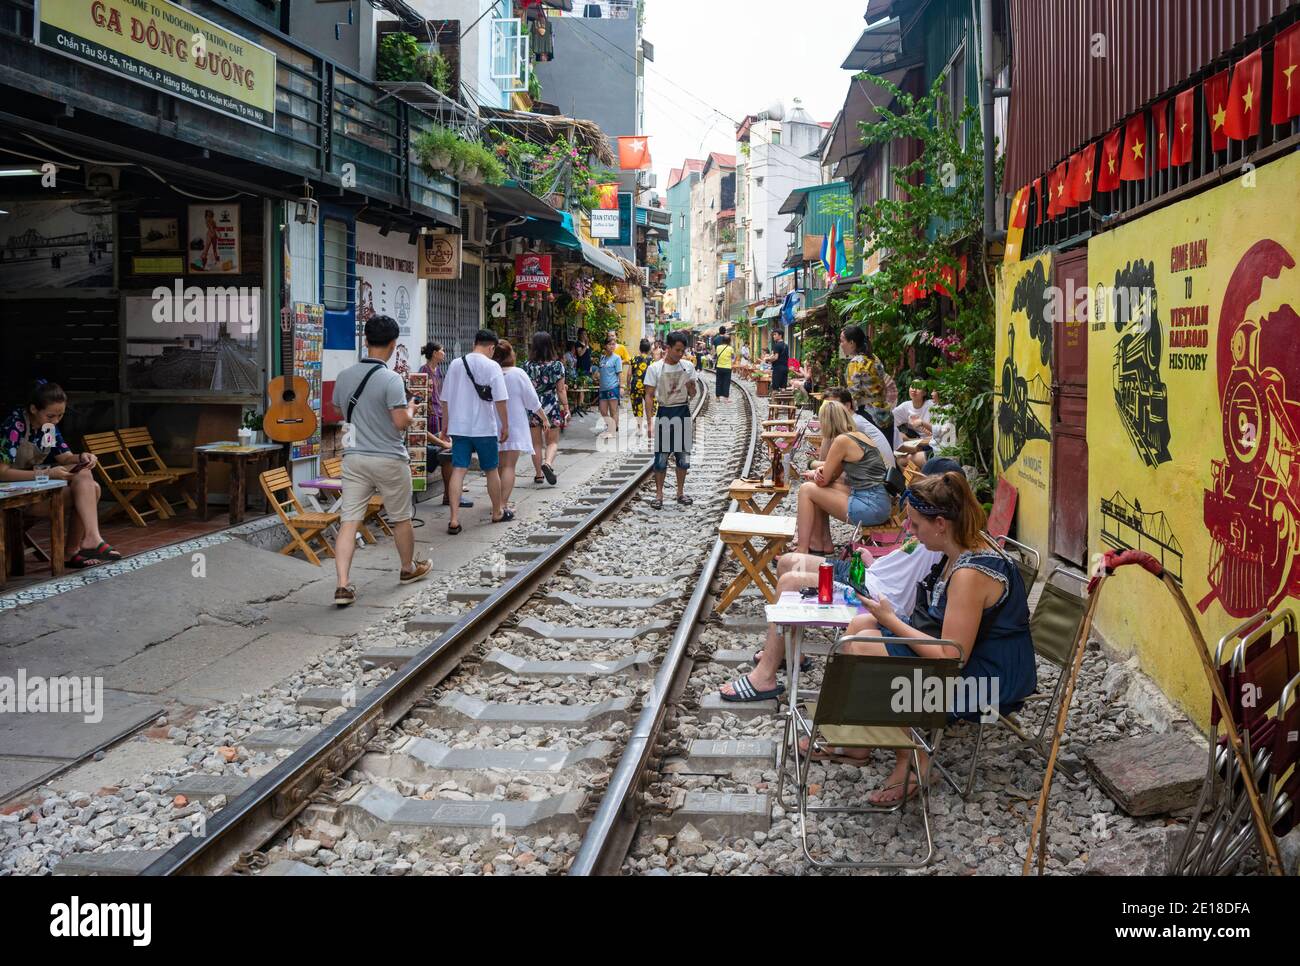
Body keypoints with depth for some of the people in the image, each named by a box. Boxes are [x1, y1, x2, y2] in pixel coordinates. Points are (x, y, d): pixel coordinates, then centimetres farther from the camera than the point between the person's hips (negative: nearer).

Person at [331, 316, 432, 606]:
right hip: (389, 459, -4)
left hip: (354, 457, 4)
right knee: (401, 519, 16)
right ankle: (409, 568, 35)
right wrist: (411, 409, 3)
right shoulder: (391, 379, -16)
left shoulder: (344, 377, 4)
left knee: (349, 521, 0)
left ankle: (342, 585, -10)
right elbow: (400, 422, -17)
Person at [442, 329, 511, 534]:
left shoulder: (455, 365, 7)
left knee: (458, 471, 0)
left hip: (459, 427, 3)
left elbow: (445, 400, 11)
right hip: (485, 428, -3)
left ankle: (454, 519, -8)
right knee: (492, 471, 13)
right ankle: (498, 512, 27)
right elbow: (500, 401, -12)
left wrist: (446, 425, 21)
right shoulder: (492, 366, -8)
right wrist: (505, 427, -2)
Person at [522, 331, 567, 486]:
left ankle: (538, 474, 15)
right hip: (552, 407, -1)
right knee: (553, 442, 10)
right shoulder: (557, 365, -6)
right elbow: (561, 390, -4)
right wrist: (566, 408, 4)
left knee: (536, 443, 12)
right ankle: (547, 463, -16)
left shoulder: (527, 366, -5)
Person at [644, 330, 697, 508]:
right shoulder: (655, 368, -7)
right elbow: (649, 395, -5)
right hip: (664, 413, -3)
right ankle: (659, 494, 8)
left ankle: (680, 492, 21)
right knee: (661, 455, -1)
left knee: (683, 454, 8)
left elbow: (692, 394, 10)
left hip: (683, 412, 3)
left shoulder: (688, 366, 3)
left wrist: (691, 389, -14)